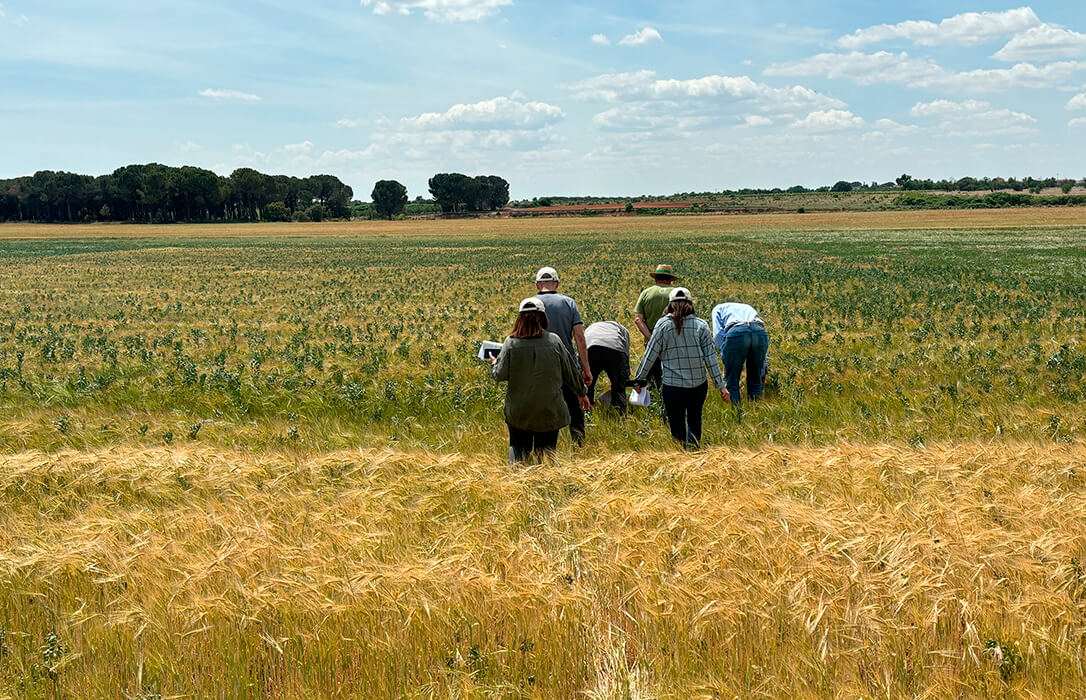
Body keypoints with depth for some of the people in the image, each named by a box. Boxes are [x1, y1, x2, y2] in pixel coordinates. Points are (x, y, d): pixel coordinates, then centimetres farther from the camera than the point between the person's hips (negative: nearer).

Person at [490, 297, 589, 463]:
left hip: (518, 411, 0)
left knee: (518, 447, 15)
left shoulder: (511, 343, -8)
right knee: (546, 449, 11)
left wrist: (494, 364, 17)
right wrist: (581, 393, 19)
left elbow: (500, 375, -6)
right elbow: (569, 370, 5)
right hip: (549, 410, 0)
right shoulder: (553, 341, -4)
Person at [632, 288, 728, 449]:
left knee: (677, 428, 7)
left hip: (673, 386, -2)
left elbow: (650, 355, -2)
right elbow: (710, 357, -2)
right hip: (699, 385, 2)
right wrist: (720, 385, 1)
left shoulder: (663, 324, -4)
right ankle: (695, 446, 2)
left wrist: (639, 379, 10)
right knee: (695, 421, 23)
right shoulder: (701, 325, 1)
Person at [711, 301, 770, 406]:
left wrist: (725, 361, 10)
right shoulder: (748, 308, 43)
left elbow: (718, 334, 12)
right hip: (761, 333, 4)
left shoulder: (719, 308, 31)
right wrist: (762, 374, 45)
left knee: (732, 382, 8)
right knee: (755, 380, 19)